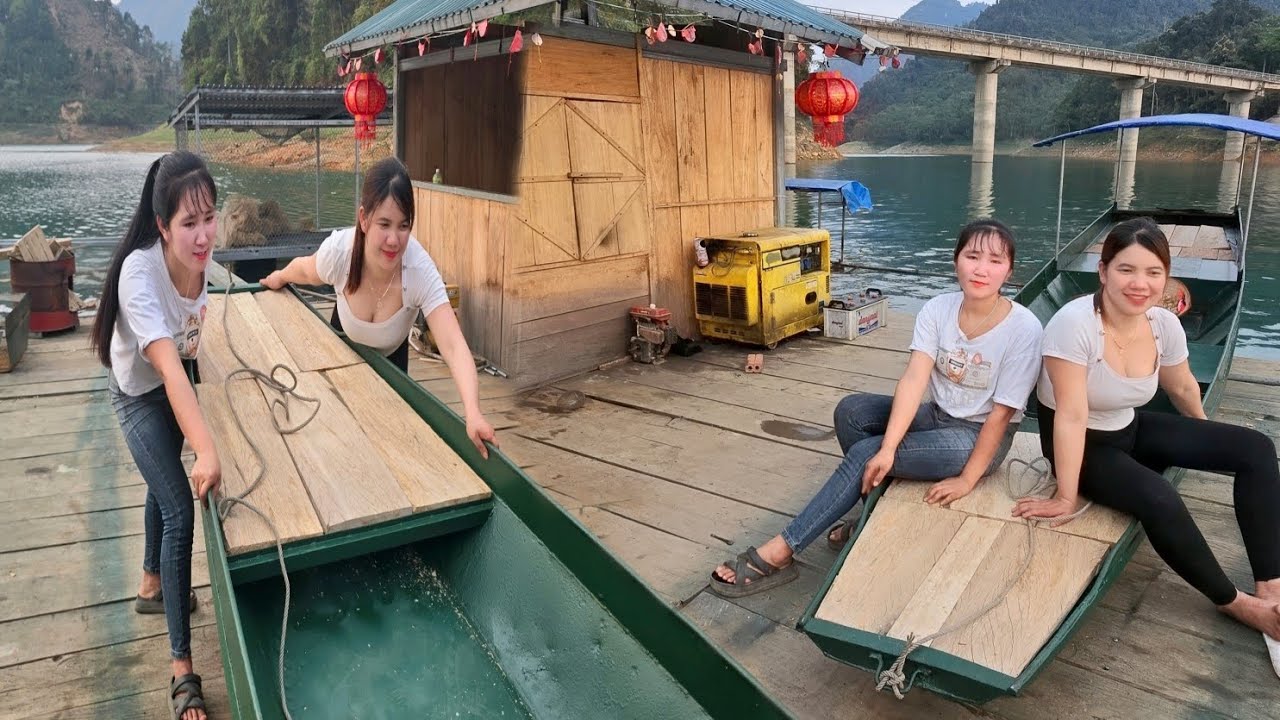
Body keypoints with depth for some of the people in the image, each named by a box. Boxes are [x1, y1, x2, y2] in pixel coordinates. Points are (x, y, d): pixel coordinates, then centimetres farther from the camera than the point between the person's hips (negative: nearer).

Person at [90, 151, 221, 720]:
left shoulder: (202, 253, -21)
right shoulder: (139, 272, -38)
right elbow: (167, 366, -50)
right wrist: (206, 449, -59)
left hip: (181, 382, 6)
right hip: (141, 393, -6)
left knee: (165, 485, 25)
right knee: (181, 509, -13)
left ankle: (152, 587, 52)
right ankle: (182, 670, -3)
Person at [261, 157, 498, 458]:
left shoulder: (421, 270, -41)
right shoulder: (338, 250, -35)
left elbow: (454, 347, -52)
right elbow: (304, 270, -9)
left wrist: (473, 412, -68)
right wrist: (279, 278, 13)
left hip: (391, 359, -1)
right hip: (342, 349, 1)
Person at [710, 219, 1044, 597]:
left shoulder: (1024, 328, -20)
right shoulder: (937, 310, -9)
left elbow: (1002, 412, -17)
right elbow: (914, 378, -20)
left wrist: (966, 480, -19)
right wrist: (888, 448, -31)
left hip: (978, 438, -5)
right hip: (937, 417, 5)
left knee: (863, 453, -23)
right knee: (851, 410, -19)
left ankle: (778, 554, -17)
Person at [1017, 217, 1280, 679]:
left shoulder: (1165, 325, -9)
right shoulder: (1074, 324, -30)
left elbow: (1182, 387, 12)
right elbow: (1072, 417, -29)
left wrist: (1206, 444, 28)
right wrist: (1066, 497, -26)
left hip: (1132, 429, 8)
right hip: (1080, 445, -7)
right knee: (1161, 502, -31)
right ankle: (1238, 605, -4)